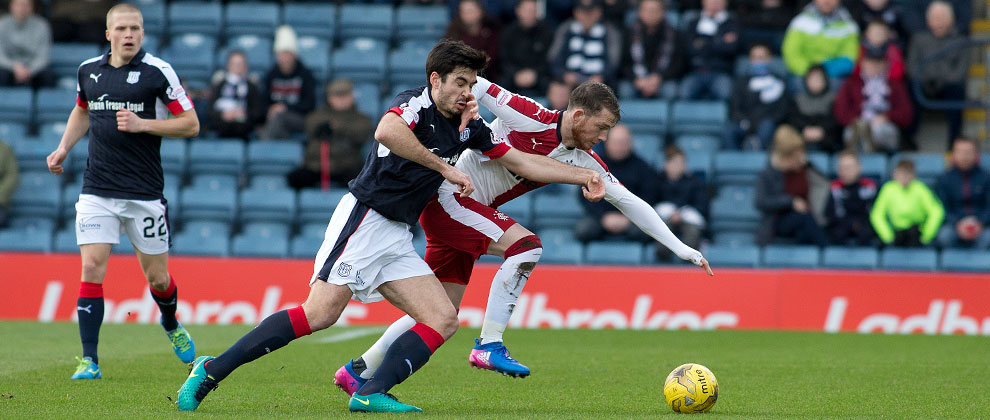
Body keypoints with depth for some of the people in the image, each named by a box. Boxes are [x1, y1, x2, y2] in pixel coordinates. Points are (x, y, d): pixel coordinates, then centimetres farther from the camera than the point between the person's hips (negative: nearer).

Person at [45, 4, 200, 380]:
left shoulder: (158, 72, -6)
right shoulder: (88, 70, 7)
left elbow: (191, 124, -5)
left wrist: (142, 124, -16)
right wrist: (64, 148, 13)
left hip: (145, 193, -2)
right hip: (97, 190, 2)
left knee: (157, 278, 7)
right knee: (92, 270, -10)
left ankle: (171, 324, 40)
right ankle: (89, 361, -7)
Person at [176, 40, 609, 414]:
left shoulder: (468, 126, 14)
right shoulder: (417, 102, -9)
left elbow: (523, 162, 23)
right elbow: (386, 131, -33)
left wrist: (584, 176, 19)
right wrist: (445, 168, -26)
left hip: (397, 238, 9)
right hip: (363, 220, -9)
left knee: (443, 321, -5)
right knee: (321, 313, -20)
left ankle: (370, 393, -16)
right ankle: (213, 369, -14)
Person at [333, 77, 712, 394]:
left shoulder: (583, 162, 2)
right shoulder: (531, 119, -19)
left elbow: (630, 202, 5)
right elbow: (476, 85, -15)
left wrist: (680, 247, 2)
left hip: (469, 215, 8)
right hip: (446, 195, -8)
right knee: (526, 245, -24)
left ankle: (359, 371, 17)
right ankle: (489, 346, -21)